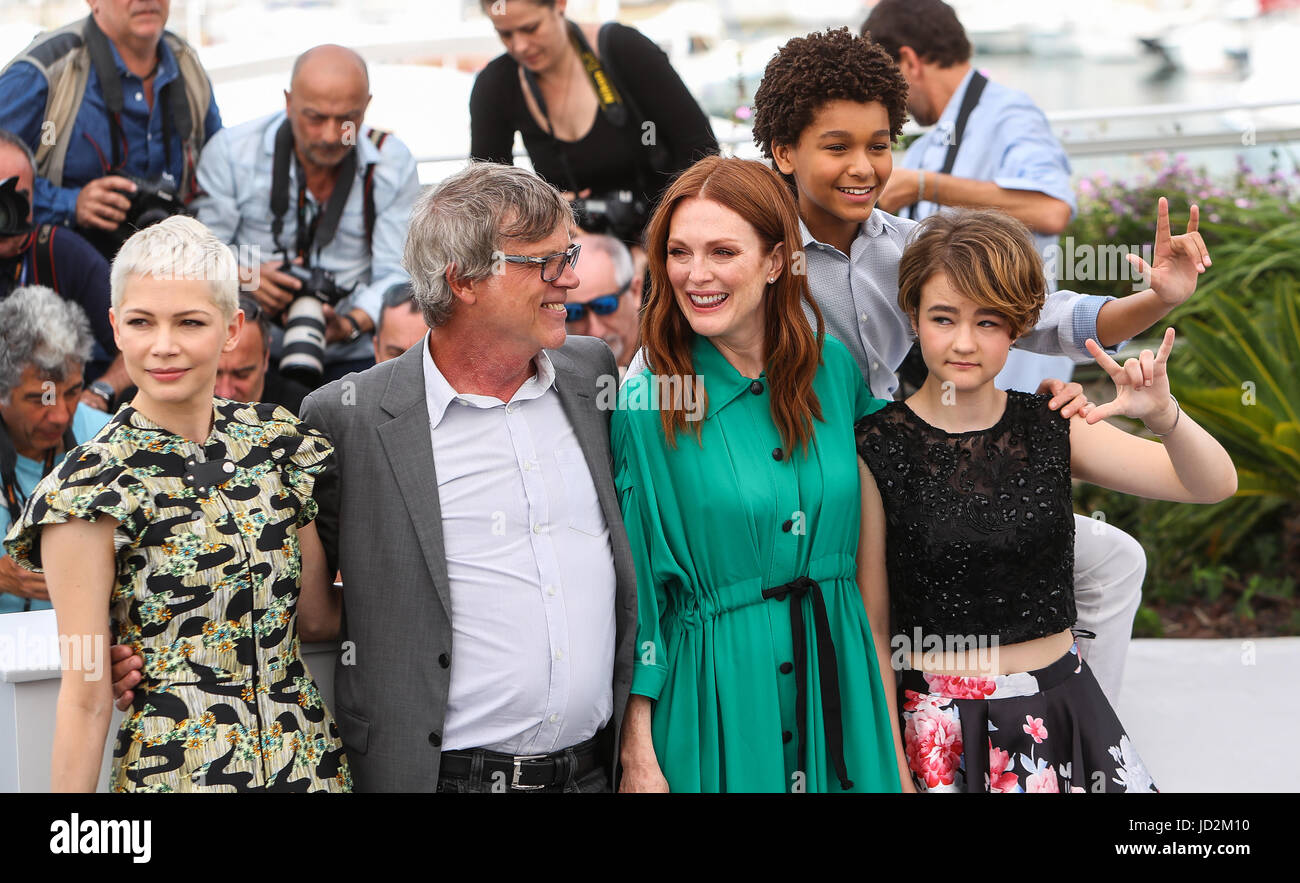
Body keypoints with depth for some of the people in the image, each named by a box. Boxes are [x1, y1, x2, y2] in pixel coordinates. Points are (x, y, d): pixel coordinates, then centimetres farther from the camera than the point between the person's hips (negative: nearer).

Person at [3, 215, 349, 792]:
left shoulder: (276, 439, 2)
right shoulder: (91, 487, -12)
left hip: (307, 758, 5)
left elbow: (314, 616, 8)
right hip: (173, 769, -4)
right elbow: (86, 700, -11)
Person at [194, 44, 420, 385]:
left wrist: (351, 324, -22)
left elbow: (395, 273, -2)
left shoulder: (393, 163, 1)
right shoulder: (231, 151, -1)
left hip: (350, 355, 2)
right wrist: (244, 277, -22)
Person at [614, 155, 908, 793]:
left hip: (840, 677, 4)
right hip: (714, 692, -3)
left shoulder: (835, 368, 1)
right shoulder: (644, 405, -9)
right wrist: (638, 756, -9)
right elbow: (634, 589, -7)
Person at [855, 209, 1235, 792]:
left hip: (1064, 712, 4)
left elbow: (1214, 485, -4)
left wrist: (1162, 415, -24)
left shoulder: (1052, 429, 1)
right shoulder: (876, 448, -9)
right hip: (942, 731, -3)